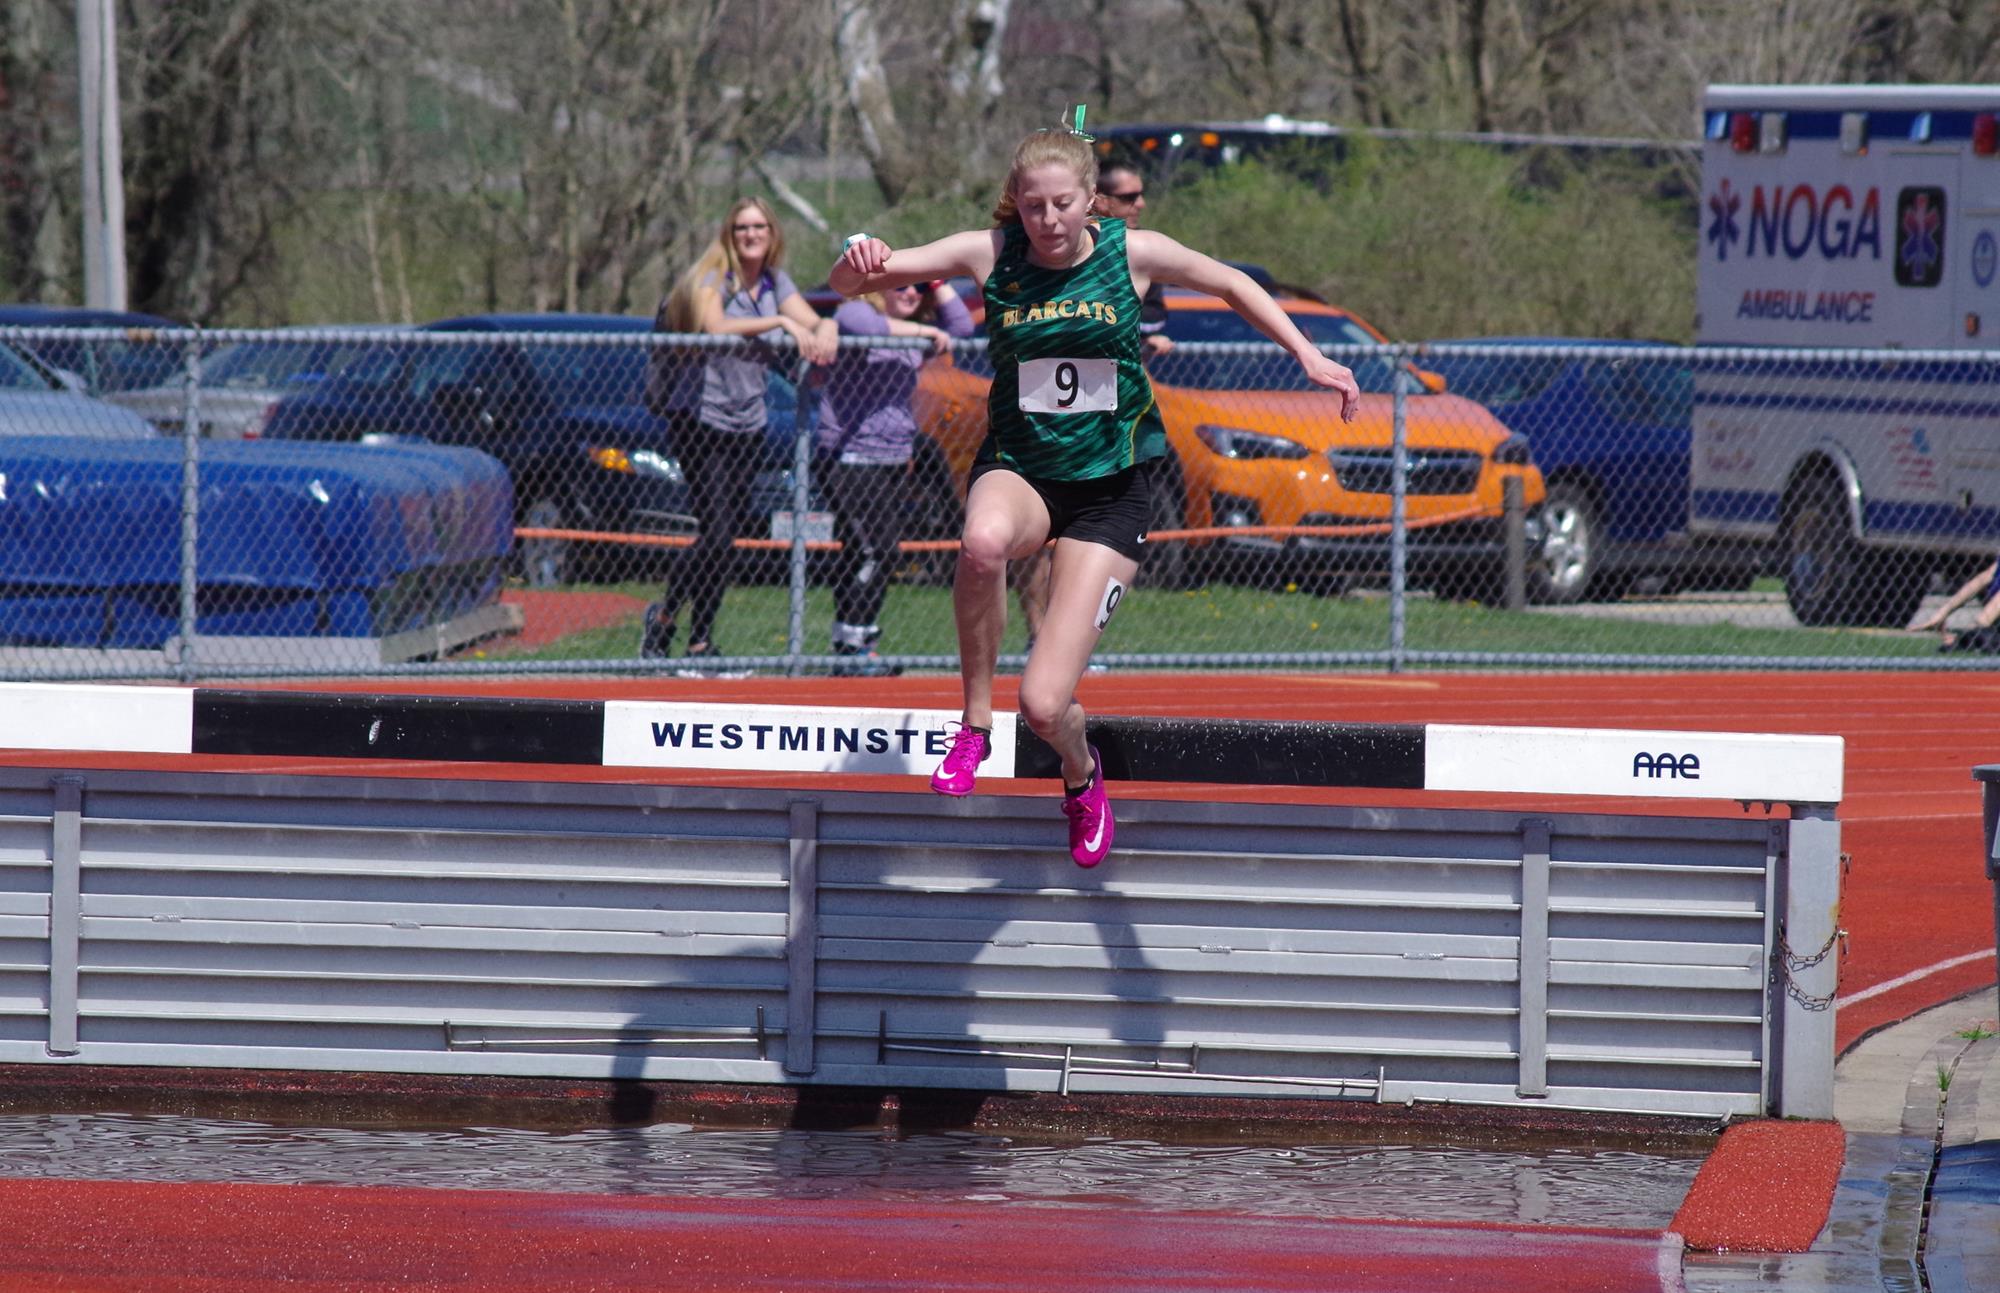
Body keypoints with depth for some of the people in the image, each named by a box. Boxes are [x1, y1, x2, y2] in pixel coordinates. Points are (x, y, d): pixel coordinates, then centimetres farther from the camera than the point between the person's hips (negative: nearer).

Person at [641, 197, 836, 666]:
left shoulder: (776, 283, 10)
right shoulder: (710, 279, -9)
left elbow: (812, 322, 2)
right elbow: (715, 326, -28)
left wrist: (825, 330, -22)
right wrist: (780, 322, -33)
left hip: (747, 426, 6)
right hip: (700, 420, -6)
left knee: (727, 539, 4)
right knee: (717, 534, -13)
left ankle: (701, 641, 12)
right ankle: (665, 613, 9)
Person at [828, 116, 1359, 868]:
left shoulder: (1132, 254, -6)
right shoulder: (989, 256, -6)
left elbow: (1230, 284, 13)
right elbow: (848, 283, -7)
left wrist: (1309, 357, 10)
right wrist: (859, 265, -30)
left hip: (1109, 488, -1)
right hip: (1017, 471, 1)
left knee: (1045, 705, -13)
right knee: (984, 539, -42)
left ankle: (1081, 774, 27)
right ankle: (975, 717, -17)